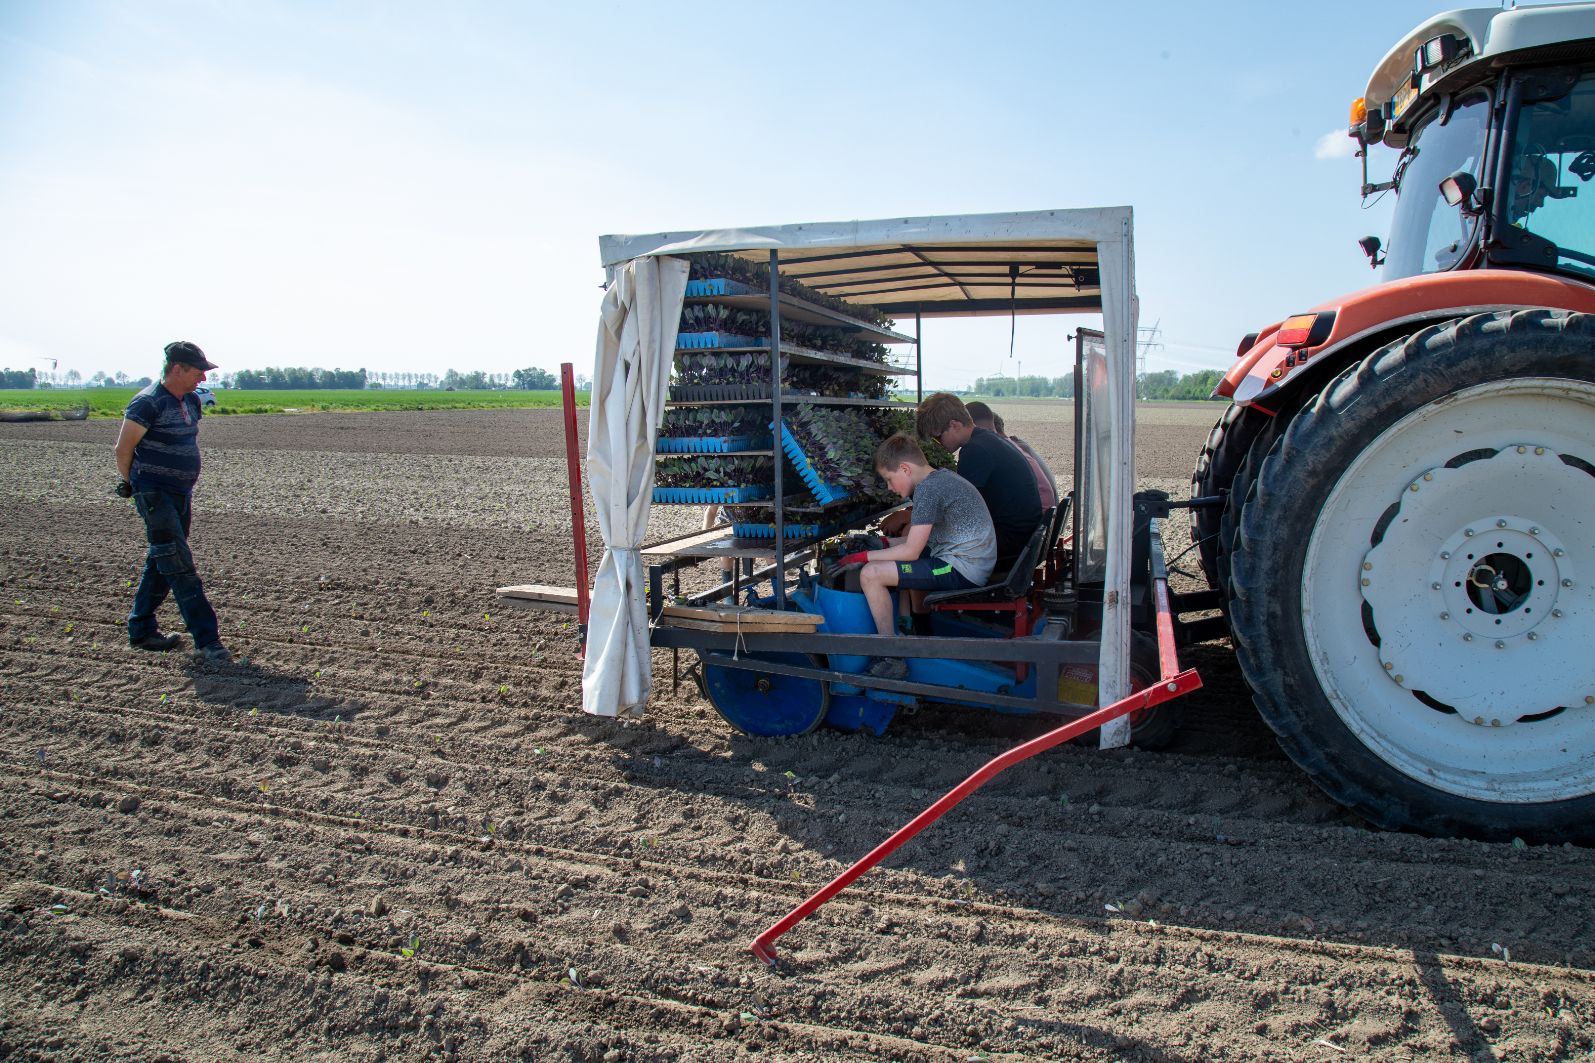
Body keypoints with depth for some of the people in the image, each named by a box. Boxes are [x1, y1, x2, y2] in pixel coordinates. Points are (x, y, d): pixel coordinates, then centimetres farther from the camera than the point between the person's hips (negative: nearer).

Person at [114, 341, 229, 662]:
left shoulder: (191, 401, 11)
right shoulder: (148, 403, -15)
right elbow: (123, 450, -10)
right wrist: (133, 485, 2)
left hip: (181, 495, 9)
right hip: (155, 496, -9)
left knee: (160, 564, 15)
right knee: (180, 567, -10)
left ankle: (141, 631, 28)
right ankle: (206, 641, -11)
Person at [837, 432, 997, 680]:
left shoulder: (927, 489, -18)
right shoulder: (941, 478, 13)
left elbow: (911, 551, -18)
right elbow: (919, 538, 21)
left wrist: (864, 556, -8)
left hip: (962, 571, -11)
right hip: (975, 562, 11)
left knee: (870, 574, -15)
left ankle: (893, 661, -10)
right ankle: (918, 630, 31)